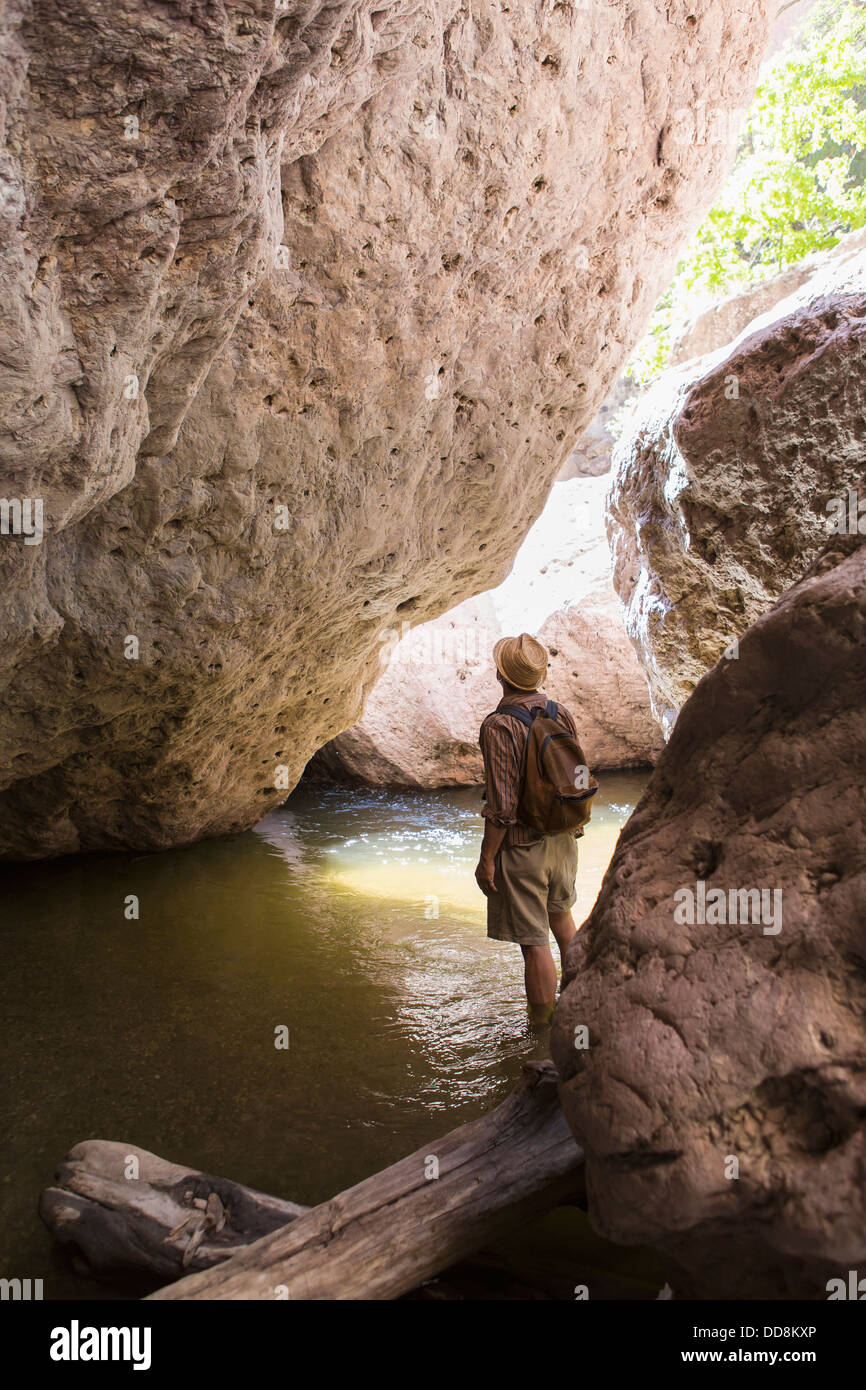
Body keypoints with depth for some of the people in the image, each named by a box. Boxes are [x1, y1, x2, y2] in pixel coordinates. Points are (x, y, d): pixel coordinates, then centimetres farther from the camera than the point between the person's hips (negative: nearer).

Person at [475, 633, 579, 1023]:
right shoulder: (560, 713, -1)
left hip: (521, 848, -8)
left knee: (534, 943, 2)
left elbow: (503, 806, -22)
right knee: (561, 917, 28)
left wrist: (486, 859, -13)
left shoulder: (499, 726, -21)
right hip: (563, 839, 8)